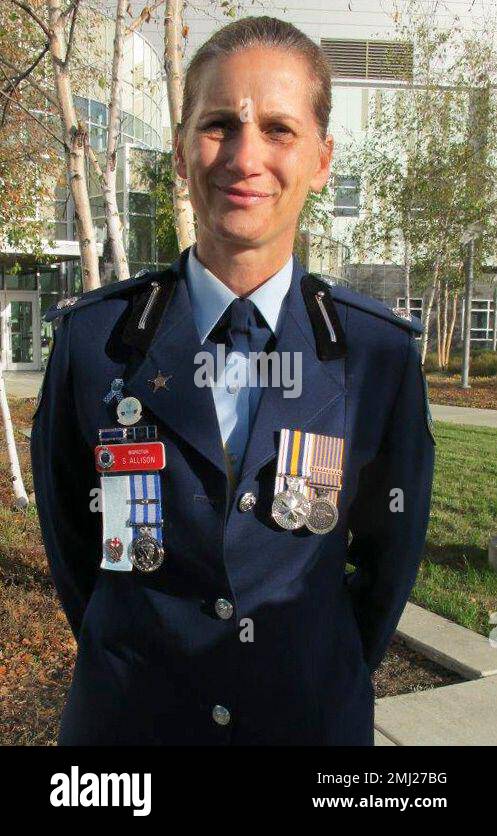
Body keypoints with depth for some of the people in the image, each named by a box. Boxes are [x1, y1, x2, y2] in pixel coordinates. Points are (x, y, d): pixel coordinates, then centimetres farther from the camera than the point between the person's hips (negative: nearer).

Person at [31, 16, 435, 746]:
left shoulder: (383, 352, -11)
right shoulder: (94, 337, -11)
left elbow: (390, 552, 0)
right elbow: (69, 536, 0)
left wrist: (329, 684, 5)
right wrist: (128, 671, 6)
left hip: (311, 716, 1)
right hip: (129, 715, 0)